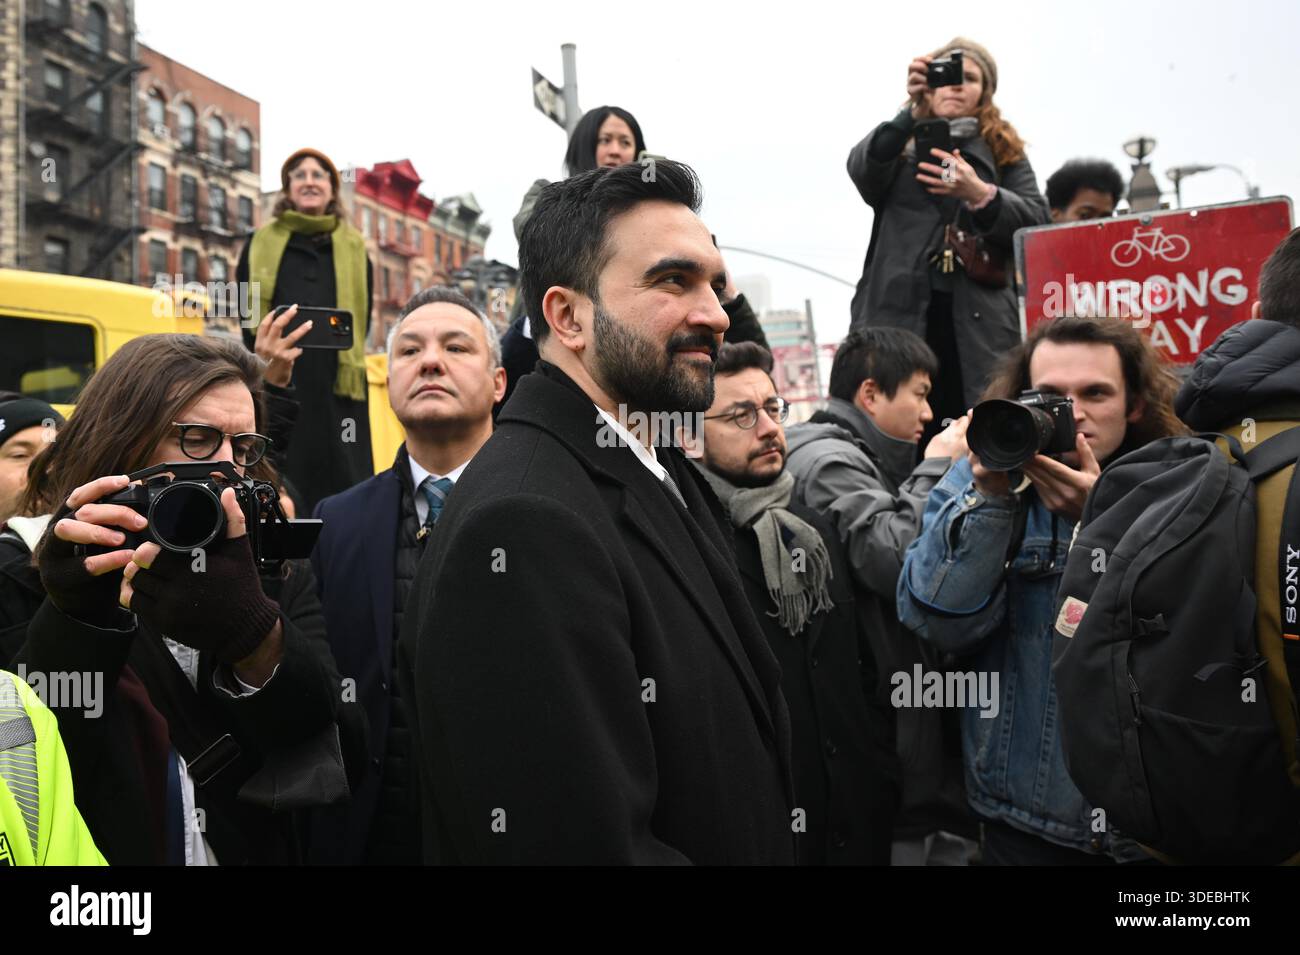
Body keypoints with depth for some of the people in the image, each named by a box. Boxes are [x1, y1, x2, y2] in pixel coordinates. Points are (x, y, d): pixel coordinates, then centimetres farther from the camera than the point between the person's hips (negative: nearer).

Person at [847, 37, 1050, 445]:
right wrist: (912, 111, -24)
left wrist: (981, 194, -13)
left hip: (978, 323, 1)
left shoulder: (1006, 151, 19)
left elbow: (1037, 220, 5)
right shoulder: (902, 144, 16)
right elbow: (861, 168, -8)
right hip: (898, 316, -1)